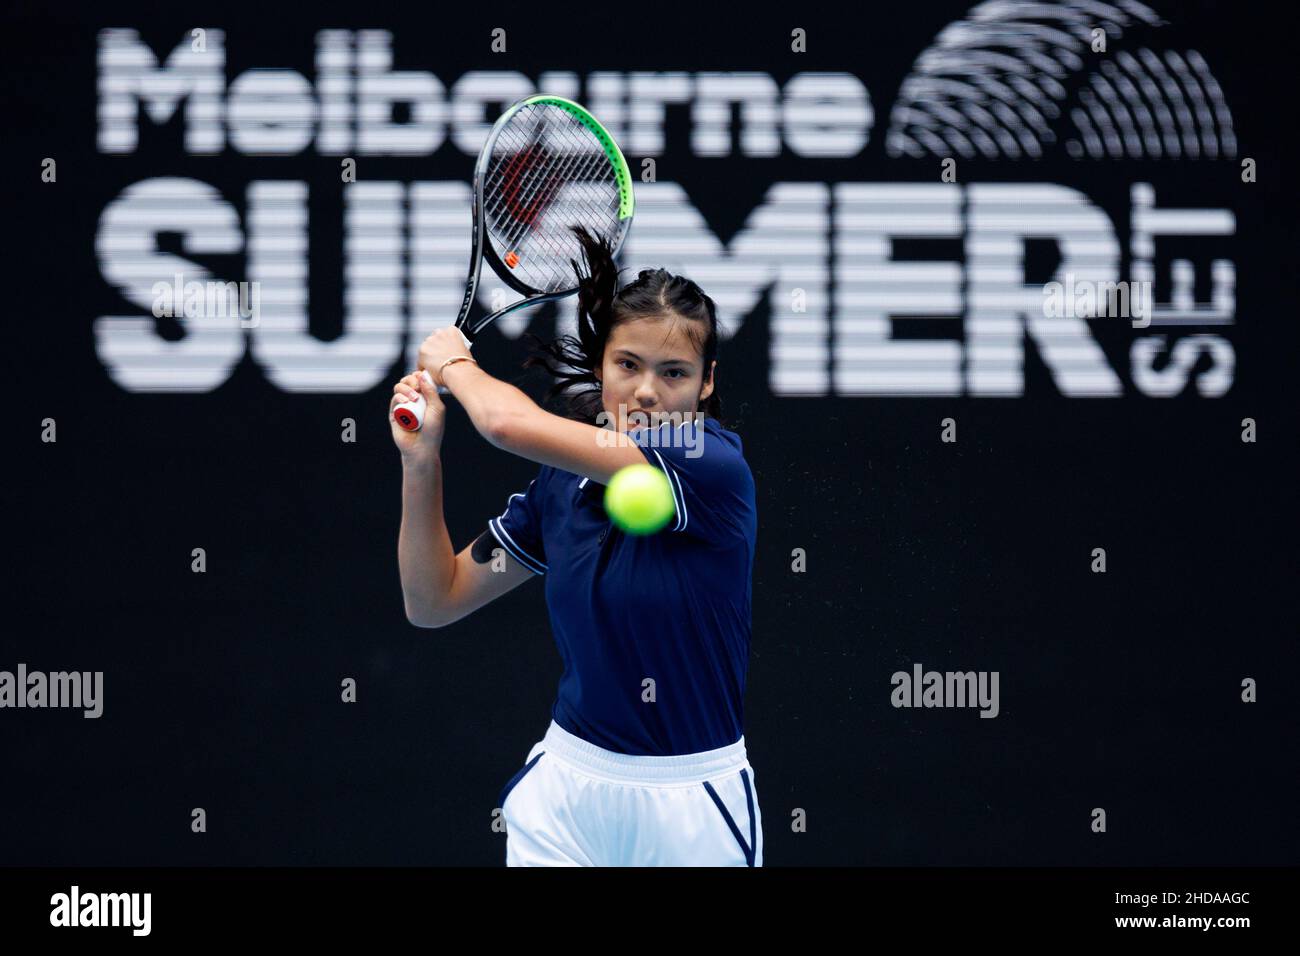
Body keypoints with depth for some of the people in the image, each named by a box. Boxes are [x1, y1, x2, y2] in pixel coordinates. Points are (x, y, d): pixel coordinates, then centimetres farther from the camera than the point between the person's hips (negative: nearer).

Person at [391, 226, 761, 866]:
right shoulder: (561, 482, 2)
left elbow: (509, 422, -26)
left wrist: (455, 364, -5)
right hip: (565, 789, 4)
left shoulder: (715, 467, -19)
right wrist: (421, 461, -2)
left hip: (693, 808, -4)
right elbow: (435, 602, 10)